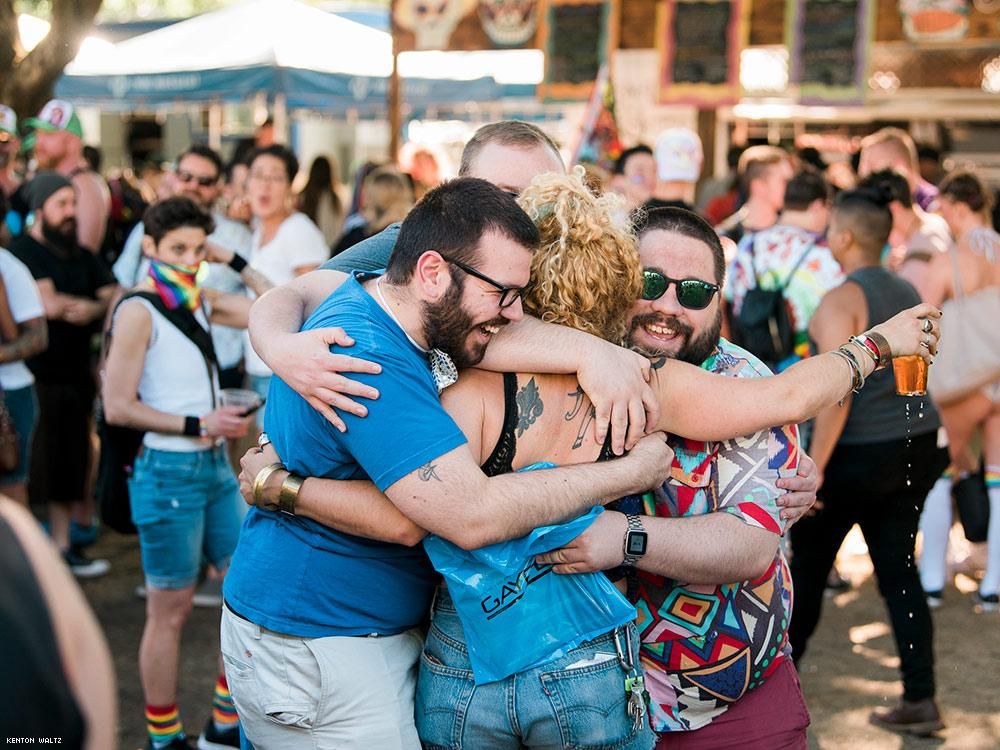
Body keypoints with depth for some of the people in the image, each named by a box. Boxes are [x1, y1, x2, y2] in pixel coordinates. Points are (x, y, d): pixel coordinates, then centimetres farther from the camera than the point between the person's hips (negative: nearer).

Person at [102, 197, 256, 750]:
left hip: (215, 466, 8)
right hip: (169, 471, -8)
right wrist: (198, 425, -16)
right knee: (171, 613, 2)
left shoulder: (198, 302, 10)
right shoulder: (139, 310, -12)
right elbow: (118, 407, -15)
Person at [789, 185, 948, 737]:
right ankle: (920, 701, 10)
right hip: (918, 444, 7)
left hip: (861, 453, -7)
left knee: (808, 561, 11)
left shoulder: (841, 300, -15)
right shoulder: (907, 294, 10)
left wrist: (814, 468, -20)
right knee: (897, 568, 11)